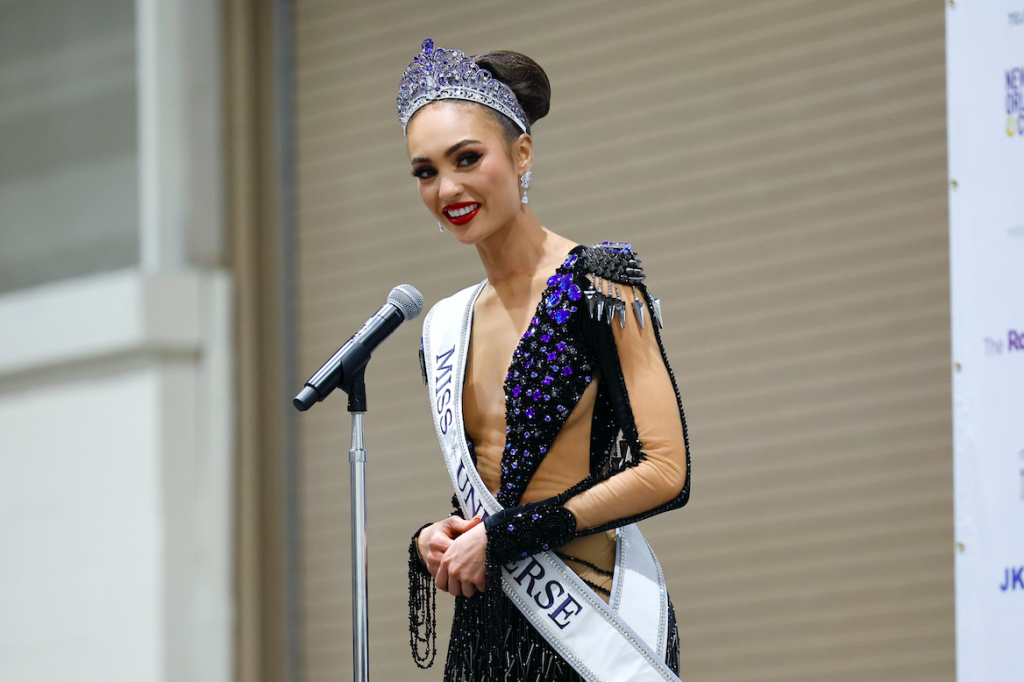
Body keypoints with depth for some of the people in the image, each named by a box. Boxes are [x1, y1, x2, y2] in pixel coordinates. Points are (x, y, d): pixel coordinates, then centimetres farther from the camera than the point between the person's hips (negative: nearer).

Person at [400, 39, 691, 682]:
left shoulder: (594, 283, -7)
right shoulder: (447, 325, 13)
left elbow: (666, 472, -14)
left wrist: (502, 537, -14)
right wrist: (434, 538, -1)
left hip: (586, 625, -6)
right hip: (484, 626, 6)